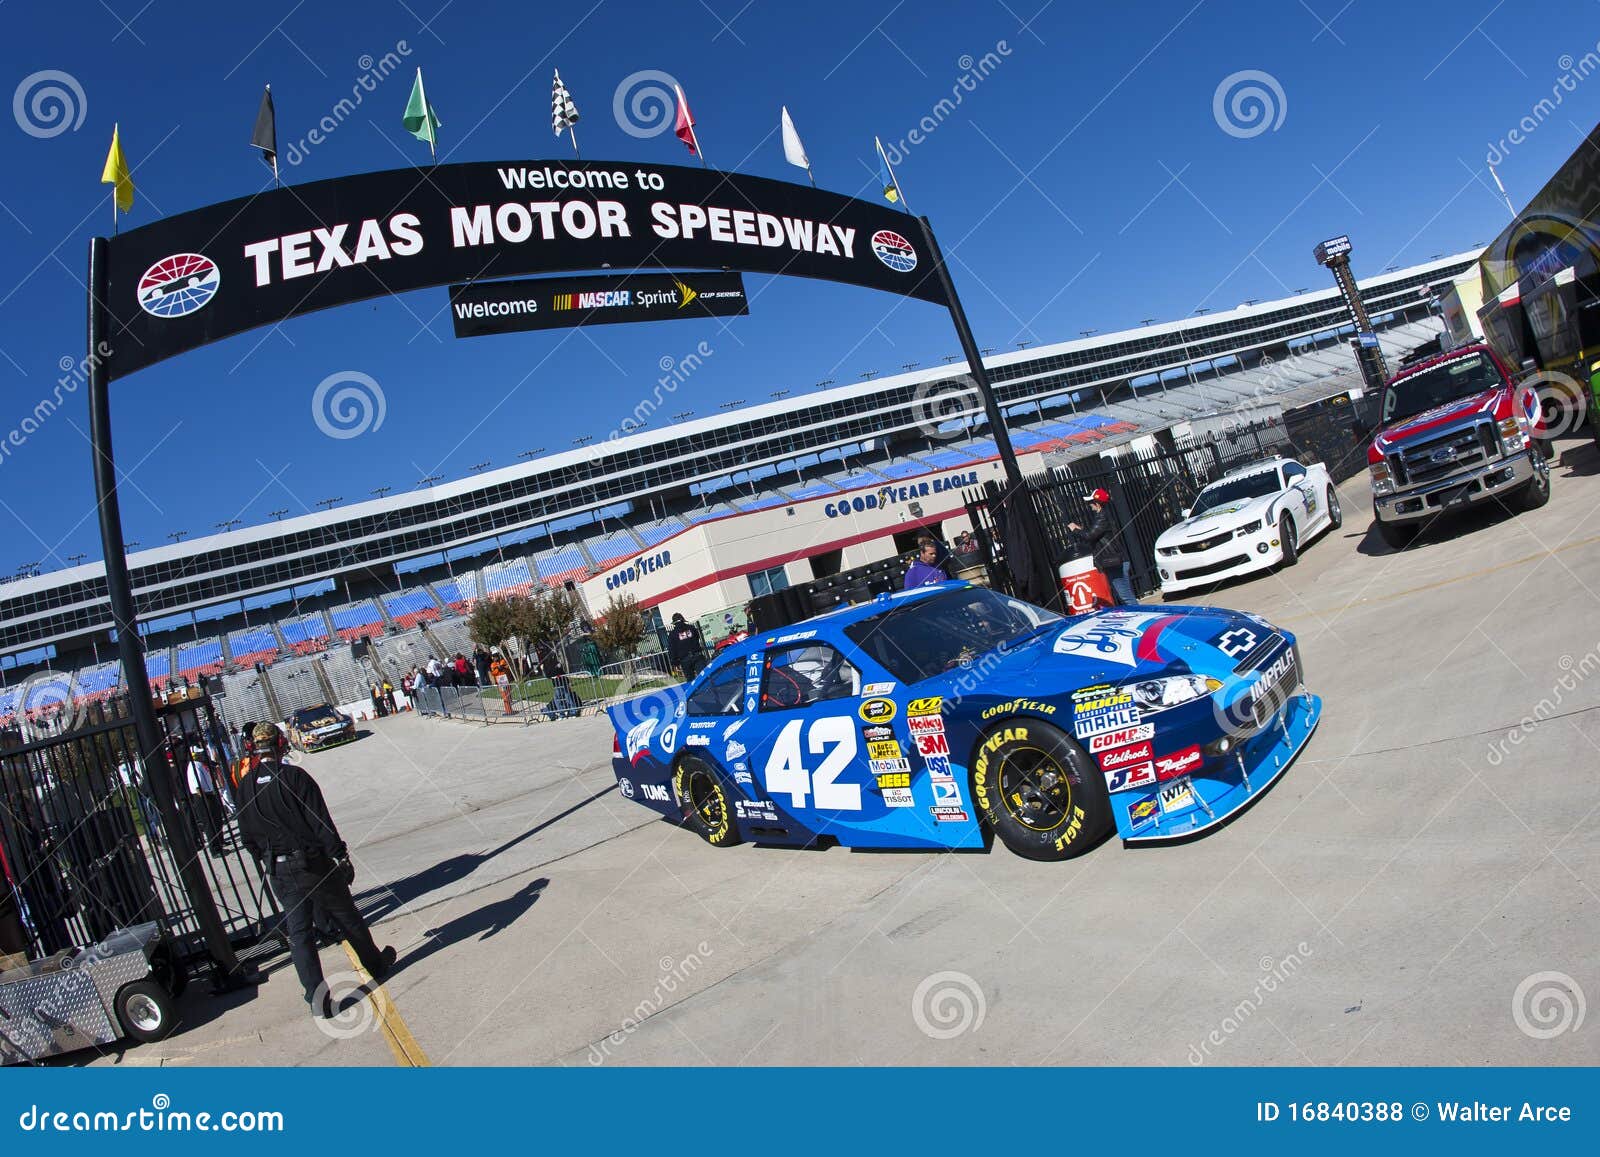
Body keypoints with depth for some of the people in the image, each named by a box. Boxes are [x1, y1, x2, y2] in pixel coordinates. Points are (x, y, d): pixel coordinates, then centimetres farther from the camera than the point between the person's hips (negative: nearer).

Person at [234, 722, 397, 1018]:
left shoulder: (246, 787, 1)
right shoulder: (294, 776, -15)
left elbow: (248, 837, 7)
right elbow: (321, 822, -17)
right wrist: (341, 857, -11)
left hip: (279, 873, 4)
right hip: (313, 863, -3)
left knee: (299, 932, 9)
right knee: (347, 918, 13)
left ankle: (315, 995, 3)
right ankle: (377, 965, 29)